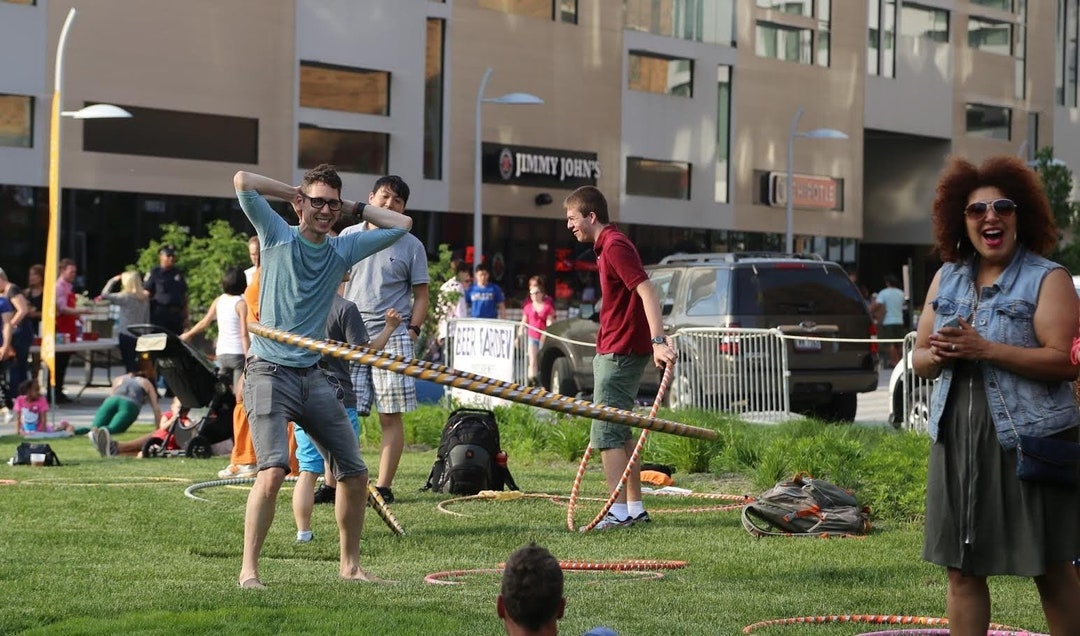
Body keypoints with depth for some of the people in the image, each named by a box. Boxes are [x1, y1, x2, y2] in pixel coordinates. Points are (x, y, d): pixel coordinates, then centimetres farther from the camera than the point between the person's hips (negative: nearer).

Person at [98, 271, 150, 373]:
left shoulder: (125, 297, -13)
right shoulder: (145, 298, 5)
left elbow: (105, 294, -10)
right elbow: (147, 319, 9)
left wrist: (112, 280, 0)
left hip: (126, 335, -6)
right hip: (139, 336, 6)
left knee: (129, 365, -3)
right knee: (136, 364, 13)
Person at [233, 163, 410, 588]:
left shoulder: (343, 249, 11)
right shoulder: (278, 236, 0)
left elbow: (402, 225, 16)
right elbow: (242, 182, -10)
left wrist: (353, 207, 13)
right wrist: (292, 191, 3)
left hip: (313, 375, 6)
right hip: (270, 373, -5)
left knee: (355, 474, 5)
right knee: (273, 470, -22)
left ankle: (350, 565, 21)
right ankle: (248, 570, -15)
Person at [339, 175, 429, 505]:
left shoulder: (411, 246, 4)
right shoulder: (349, 236, 9)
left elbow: (421, 296, 7)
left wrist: (411, 332, -6)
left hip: (392, 338, -2)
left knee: (391, 416, -2)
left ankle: (384, 487, 2)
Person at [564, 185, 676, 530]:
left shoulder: (614, 246, -17)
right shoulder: (608, 245, 16)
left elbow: (647, 292, -26)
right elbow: (637, 296, 22)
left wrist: (658, 341, -35)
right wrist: (656, 339, 21)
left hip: (619, 353, -11)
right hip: (615, 350, 11)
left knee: (606, 434, -9)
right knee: (620, 433, 14)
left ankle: (619, 512, -8)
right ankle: (635, 508, 18)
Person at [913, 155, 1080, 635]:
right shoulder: (947, 278, 13)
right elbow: (919, 360, 15)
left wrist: (984, 349, -20)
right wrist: (938, 354, -9)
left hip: (1029, 439, -5)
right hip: (957, 438, 5)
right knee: (962, 570, 8)